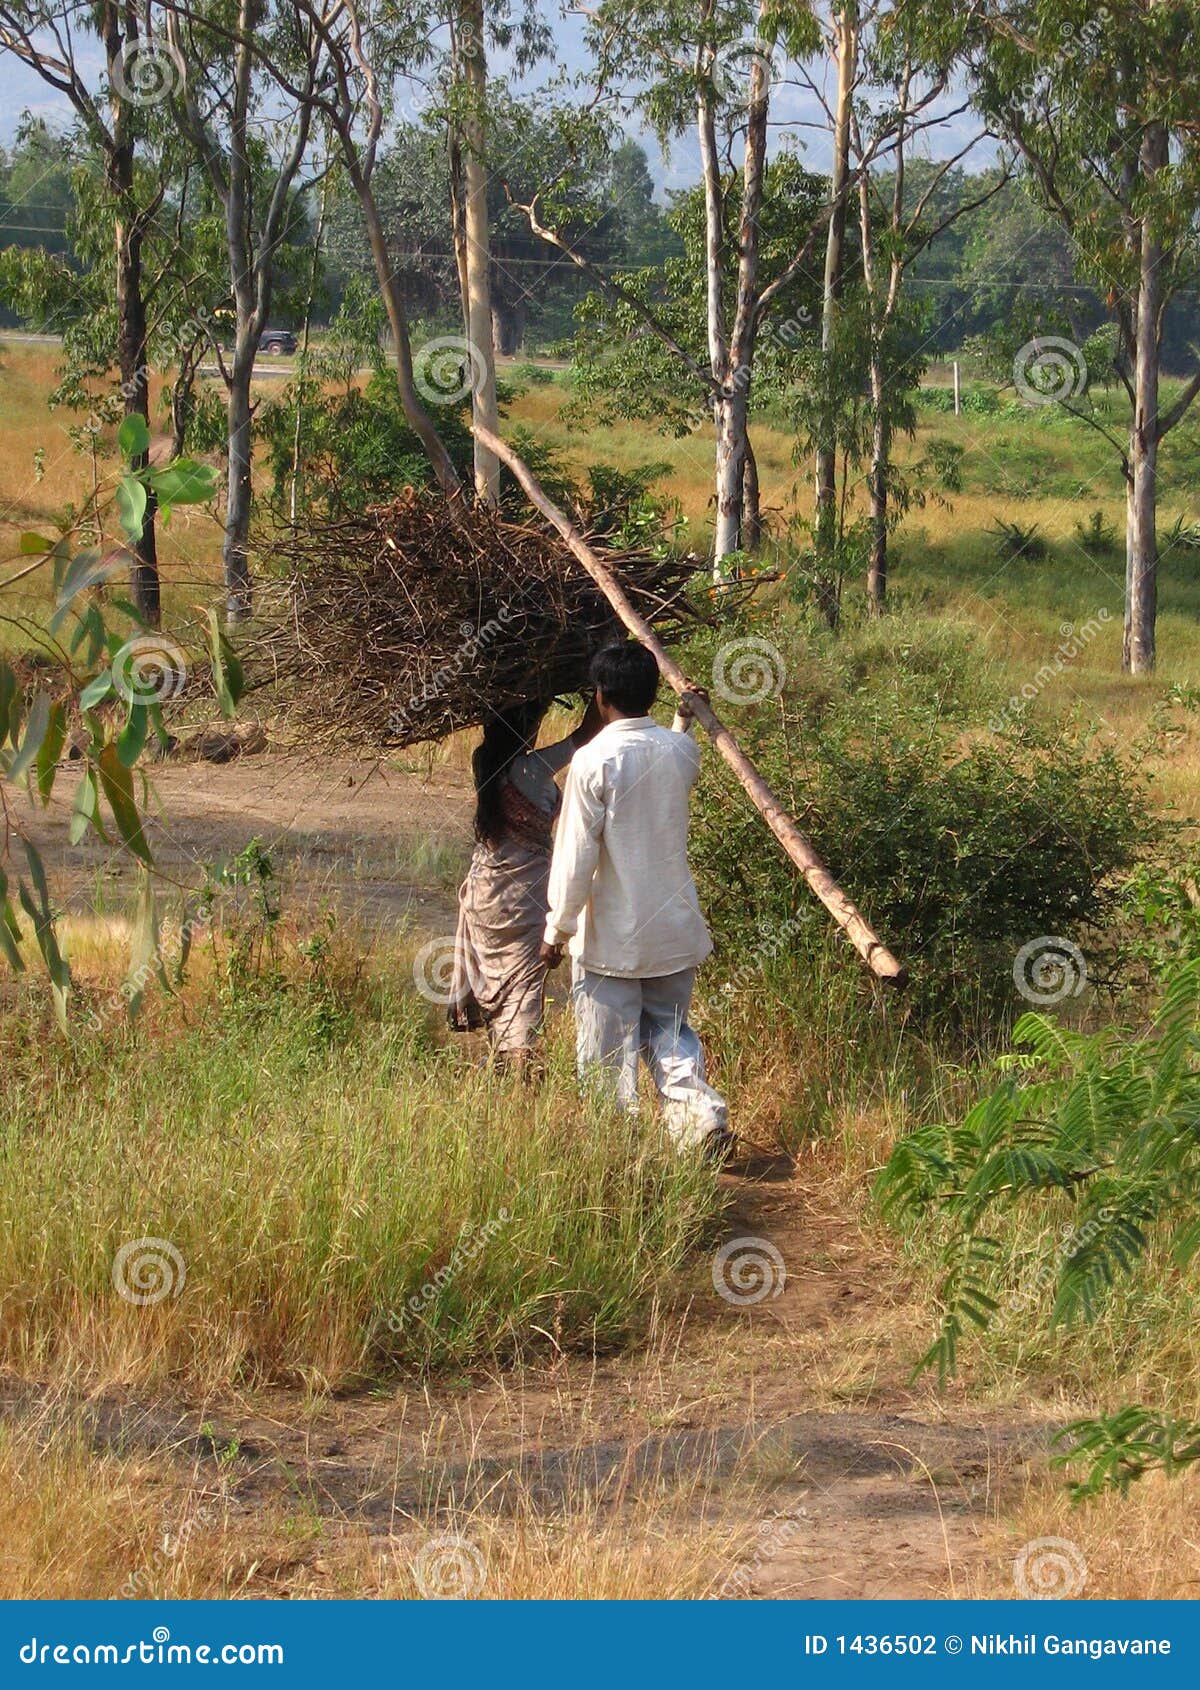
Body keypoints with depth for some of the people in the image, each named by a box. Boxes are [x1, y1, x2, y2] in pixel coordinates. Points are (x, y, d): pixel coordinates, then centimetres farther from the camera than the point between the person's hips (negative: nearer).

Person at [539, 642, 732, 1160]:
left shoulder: (594, 762, -16)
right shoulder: (680, 750, 0)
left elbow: (575, 857, -16)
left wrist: (558, 928, -7)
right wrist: (685, 719, 42)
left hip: (612, 938, -5)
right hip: (676, 932, 5)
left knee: (607, 1055, 5)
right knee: (669, 1031, 17)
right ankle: (702, 1113, -1)